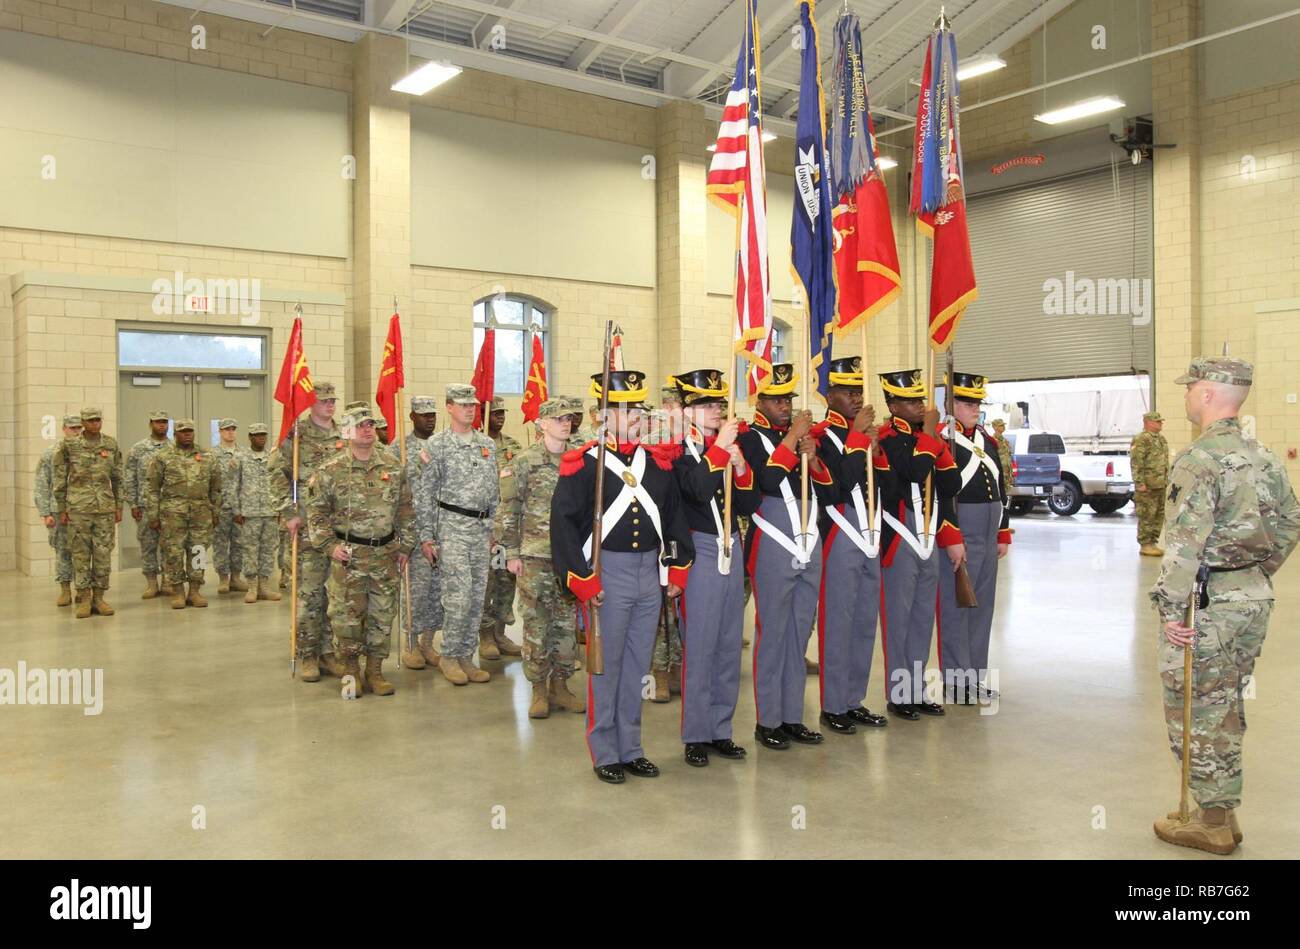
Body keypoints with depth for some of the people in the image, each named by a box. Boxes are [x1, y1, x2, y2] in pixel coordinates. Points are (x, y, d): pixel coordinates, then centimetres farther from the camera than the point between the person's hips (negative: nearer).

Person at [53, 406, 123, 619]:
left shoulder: (111, 445, 6)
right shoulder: (69, 446, 0)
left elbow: (117, 478, 11)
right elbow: (60, 479, 3)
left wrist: (119, 506, 7)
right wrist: (61, 510, 1)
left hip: (105, 508, 2)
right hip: (78, 508, -2)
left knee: (103, 554, 3)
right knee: (81, 554, 2)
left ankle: (99, 597, 12)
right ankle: (84, 599, 9)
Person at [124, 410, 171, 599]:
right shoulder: (138, 449, 2)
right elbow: (130, 479, 1)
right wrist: (133, 504, -4)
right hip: (145, 504, -1)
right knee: (147, 544, 3)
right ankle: (151, 583, 11)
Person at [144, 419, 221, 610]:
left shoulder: (208, 458, 10)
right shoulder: (162, 458, 3)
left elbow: (215, 488, 14)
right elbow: (152, 488, 2)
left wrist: (215, 513, 12)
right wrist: (153, 515, -3)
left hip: (201, 512, 2)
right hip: (173, 512, -2)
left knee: (197, 551, 4)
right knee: (173, 552, 0)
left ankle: (195, 591, 13)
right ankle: (177, 592, 10)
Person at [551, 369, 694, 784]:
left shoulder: (658, 461, 9)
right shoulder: (583, 464, -7)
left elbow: (675, 516, 15)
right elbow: (563, 523, -10)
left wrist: (678, 571, 11)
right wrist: (582, 582, -13)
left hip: (650, 575, 5)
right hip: (607, 574, -5)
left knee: (638, 665, 13)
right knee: (606, 665, 4)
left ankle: (631, 748, 25)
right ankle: (605, 753, 17)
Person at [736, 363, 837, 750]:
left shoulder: (807, 434, 13)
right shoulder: (750, 438, -4)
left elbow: (828, 495, 11)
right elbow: (768, 481, -23)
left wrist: (813, 460, -6)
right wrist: (792, 437, -18)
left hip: (809, 546, 6)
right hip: (772, 550, -6)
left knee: (800, 634, 10)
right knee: (771, 634, 0)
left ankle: (793, 716, 19)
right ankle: (767, 721, 9)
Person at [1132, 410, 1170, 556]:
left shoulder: (1161, 439, 18)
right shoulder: (1141, 439, -11)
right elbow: (1136, 463, -17)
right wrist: (1140, 483, -21)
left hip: (1161, 485, 9)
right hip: (1148, 486, -9)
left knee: (1159, 515, 11)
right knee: (1147, 516, -5)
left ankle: (1153, 542, 19)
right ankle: (1145, 545, 0)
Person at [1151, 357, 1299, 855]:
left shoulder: (1199, 459, -17)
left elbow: (1186, 543, -22)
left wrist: (1171, 608, -19)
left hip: (1208, 603, -8)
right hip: (1255, 600, 8)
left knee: (1198, 713, 3)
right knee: (1226, 710, 18)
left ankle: (1212, 823, 12)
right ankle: (1223, 813, 27)